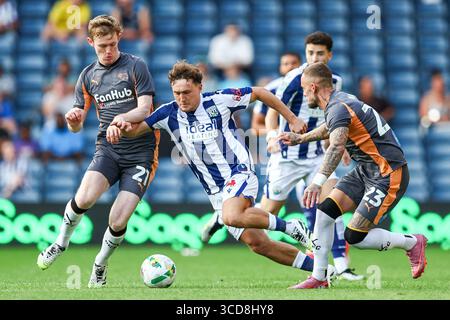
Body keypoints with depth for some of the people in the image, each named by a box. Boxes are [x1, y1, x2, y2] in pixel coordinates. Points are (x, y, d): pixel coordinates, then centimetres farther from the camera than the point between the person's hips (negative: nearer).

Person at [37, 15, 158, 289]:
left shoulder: (136, 66, -2)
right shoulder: (88, 76, 11)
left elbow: (145, 109, -10)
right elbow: (76, 126, 12)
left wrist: (123, 118, -31)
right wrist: (73, 119, -13)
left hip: (141, 151, -3)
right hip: (108, 149, 3)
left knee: (118, 221, -15)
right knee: (85, 197, -26)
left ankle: (100, 266, 14)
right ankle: (61, 243, 2)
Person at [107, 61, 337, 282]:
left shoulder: (219, 101, -10)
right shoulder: (169, 113, -1)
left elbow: (259, 93, 1)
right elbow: (136, 129, -4)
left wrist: (292, 119, 4)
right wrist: (120, 127, -28)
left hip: (239, 173, -5)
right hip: (215, 191, 5)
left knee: (231, 216, -35)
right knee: (256, 243, 0)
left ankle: (291, 227, -16)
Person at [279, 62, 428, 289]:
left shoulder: (338, 108, -22)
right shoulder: (341, 99, 8)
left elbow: (337, 146, -42)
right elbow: (329, 129, 33)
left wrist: (318, 181, -52)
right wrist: (299, 139, 32)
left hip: (388, 176, -10)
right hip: (365, 171, 10)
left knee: (354, 237, -11)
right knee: (325, 209, -2)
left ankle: (412, 243, 11)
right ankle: (318, 278, 3)